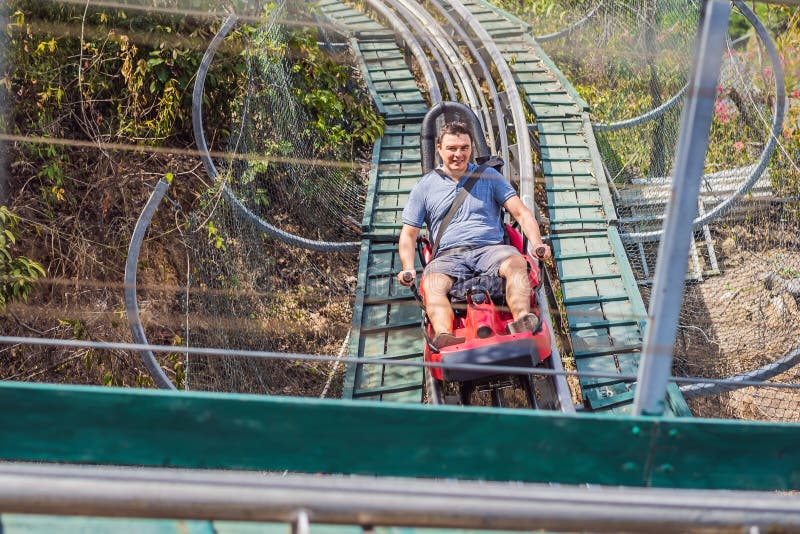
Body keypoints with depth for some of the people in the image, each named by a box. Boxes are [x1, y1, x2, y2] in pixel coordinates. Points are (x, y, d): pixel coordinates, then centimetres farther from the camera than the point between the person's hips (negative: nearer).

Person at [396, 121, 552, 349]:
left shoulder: (489, 176, 17)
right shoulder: (425, 186, 15)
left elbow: (521, 212, 10)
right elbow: (409, 233, 13)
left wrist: (537, 244, -10)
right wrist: (408, 269, -7)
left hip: (490, 248, 1)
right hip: (448, 255, 0)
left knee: (516, 262, -34)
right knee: (432, 285, -34)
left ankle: (522, 323, -53)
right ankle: (444, 337, -57)